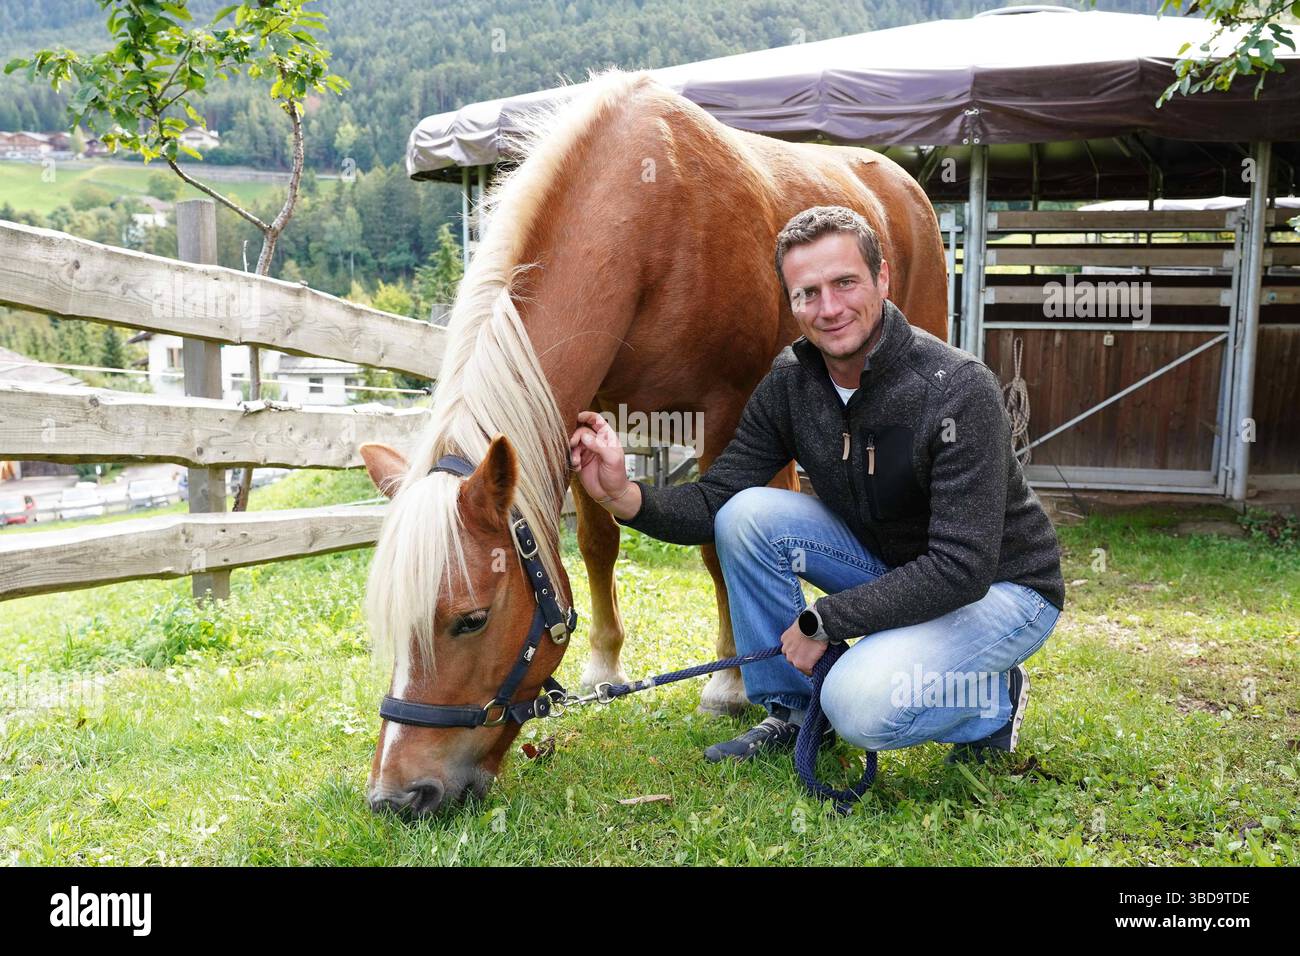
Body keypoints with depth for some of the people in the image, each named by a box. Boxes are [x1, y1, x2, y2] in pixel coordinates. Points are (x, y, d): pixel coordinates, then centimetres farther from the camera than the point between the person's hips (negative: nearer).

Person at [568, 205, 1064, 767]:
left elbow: (962, 569, -30)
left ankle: (995, 701, 3)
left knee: (862, 706, -31)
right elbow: (713, 501, -8)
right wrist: (625, 497, -29)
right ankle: (791, 712, 3)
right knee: (747, 515, -16)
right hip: (888, 566, 6)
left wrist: (823, 620, -26)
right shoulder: (791, 381, -9)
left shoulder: (959, 390, -28)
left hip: (999, 586, -6)